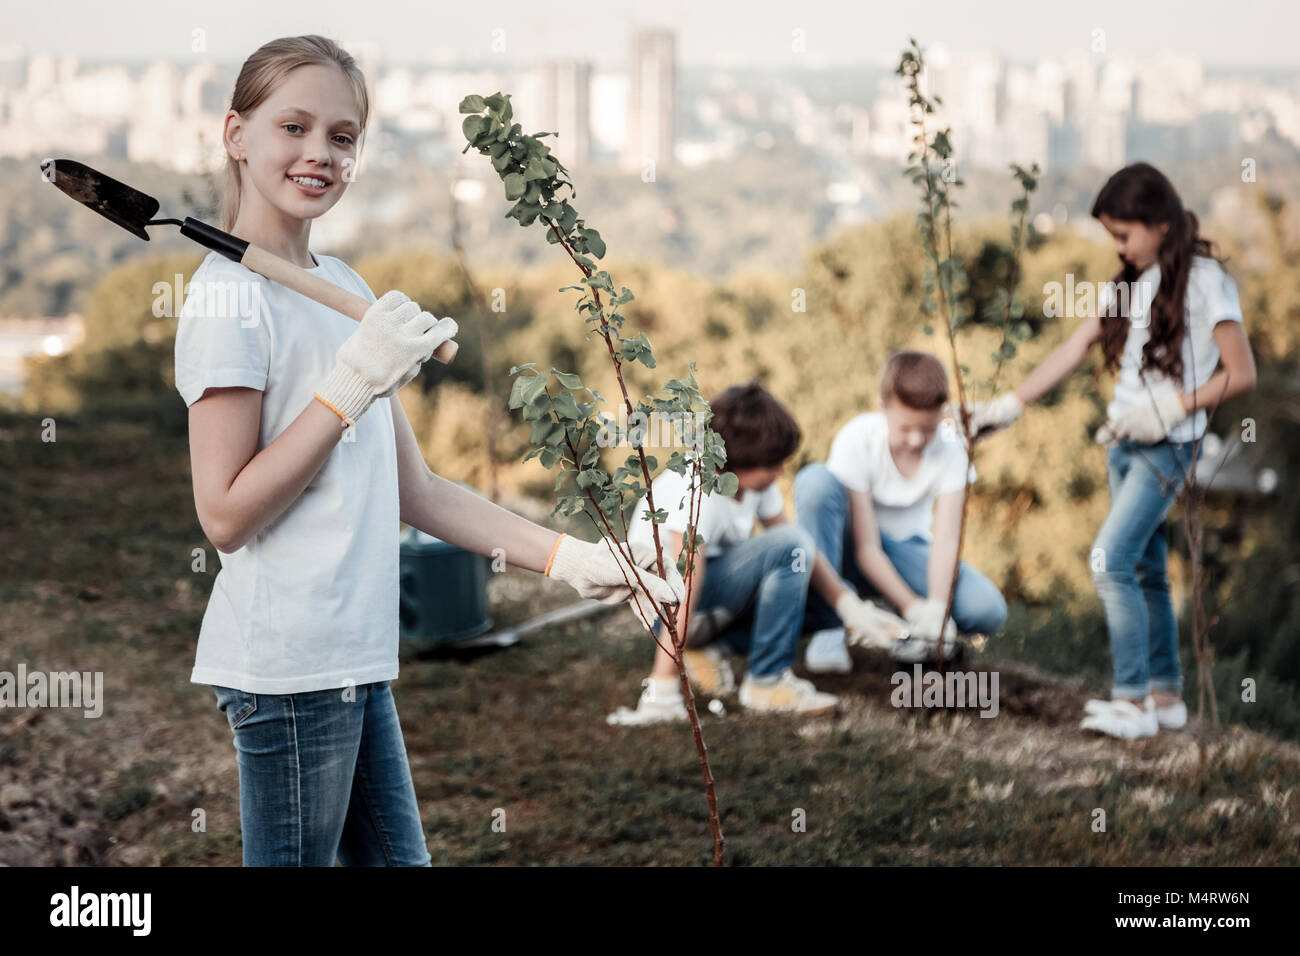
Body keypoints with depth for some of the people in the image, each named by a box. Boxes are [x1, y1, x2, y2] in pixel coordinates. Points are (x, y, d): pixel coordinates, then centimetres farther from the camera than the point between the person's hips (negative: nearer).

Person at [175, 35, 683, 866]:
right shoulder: (231, 294, -11)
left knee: (395, 856, 14)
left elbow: (413, 490, 15)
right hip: (286, 662, -8)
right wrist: (351, 385, -18)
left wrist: (568, 559, 10)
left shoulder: (348, 288, 14)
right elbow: (225, 514, -15)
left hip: (355, 654, 9)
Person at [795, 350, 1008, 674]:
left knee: (988, 611, -27)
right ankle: (827, 626, -30)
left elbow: (946, 538, -21)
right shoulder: (857, 439, -24)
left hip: (906, 551, 2)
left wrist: (936, 608, -37)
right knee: (816, 479, -35)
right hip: (852, 552, -2)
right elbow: (866, 547, -24)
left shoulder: (949, 448, -16)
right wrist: (914, 607, -34)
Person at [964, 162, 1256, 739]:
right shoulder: (1127, 282, 12)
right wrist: (1010, 404, 3)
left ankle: (1132, 702, -14)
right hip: (1124, 441, 7)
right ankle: (1166, 694, 16)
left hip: (1168, 446, -7)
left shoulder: (1205, 282, -10)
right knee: (1145, 568, 9)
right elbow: (1073, 350, 9)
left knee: (1111, 560, -16)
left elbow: (1242, 375, -11)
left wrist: (1172, 408, -18)